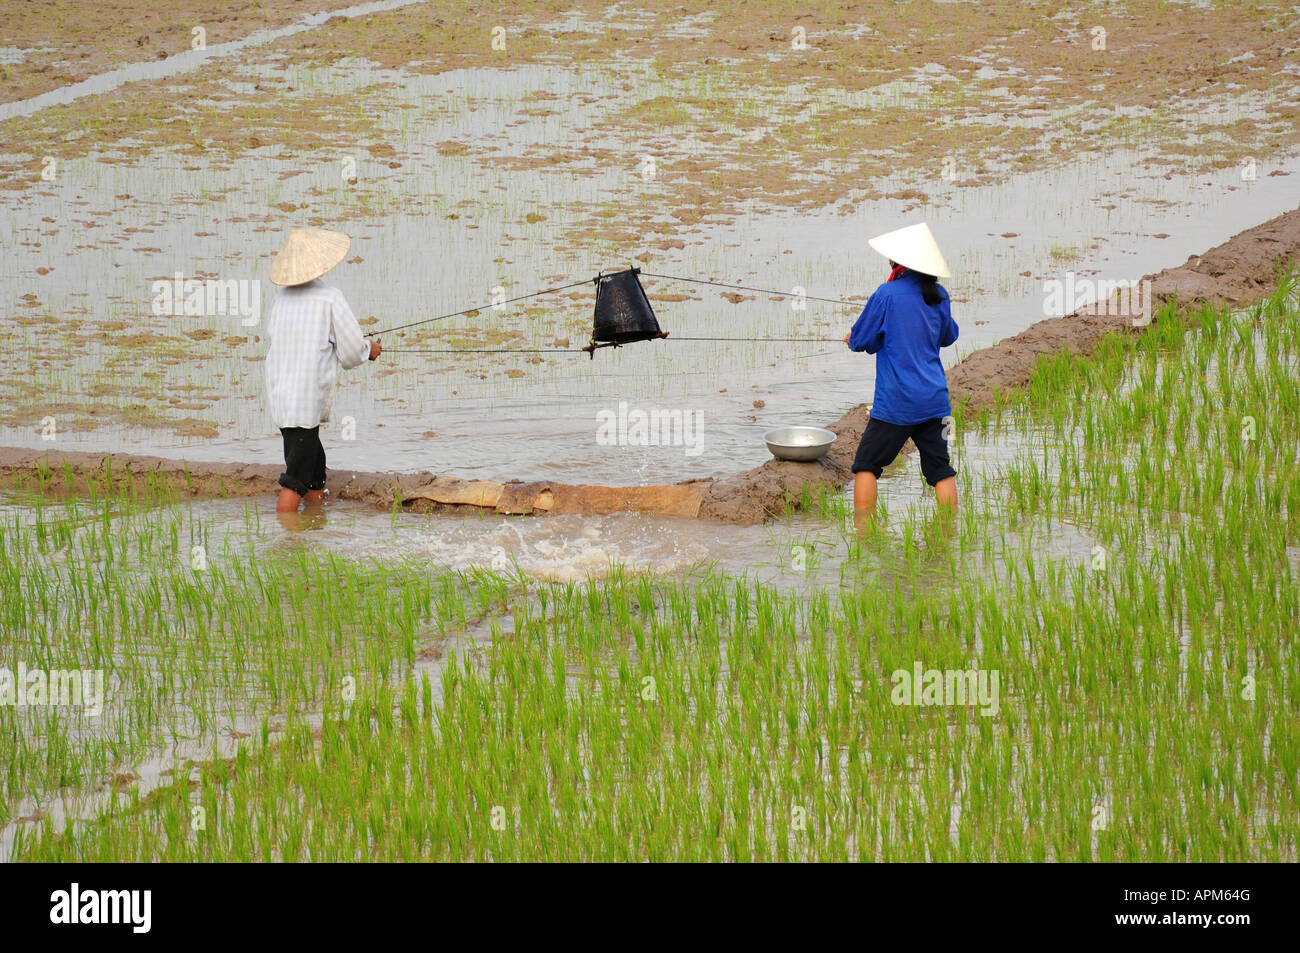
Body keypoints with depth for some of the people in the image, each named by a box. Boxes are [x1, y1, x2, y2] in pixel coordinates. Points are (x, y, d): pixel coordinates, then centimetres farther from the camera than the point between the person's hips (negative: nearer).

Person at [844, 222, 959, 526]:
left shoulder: (888, 294, -11)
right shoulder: (938, 296, 4)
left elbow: (860, 340, -6)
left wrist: (854, 339, 16)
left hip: (895, 403, -5)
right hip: (934, 399, 5)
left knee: (866, 465, 6)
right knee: (940, 469, 8)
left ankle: (863, 532, 3)